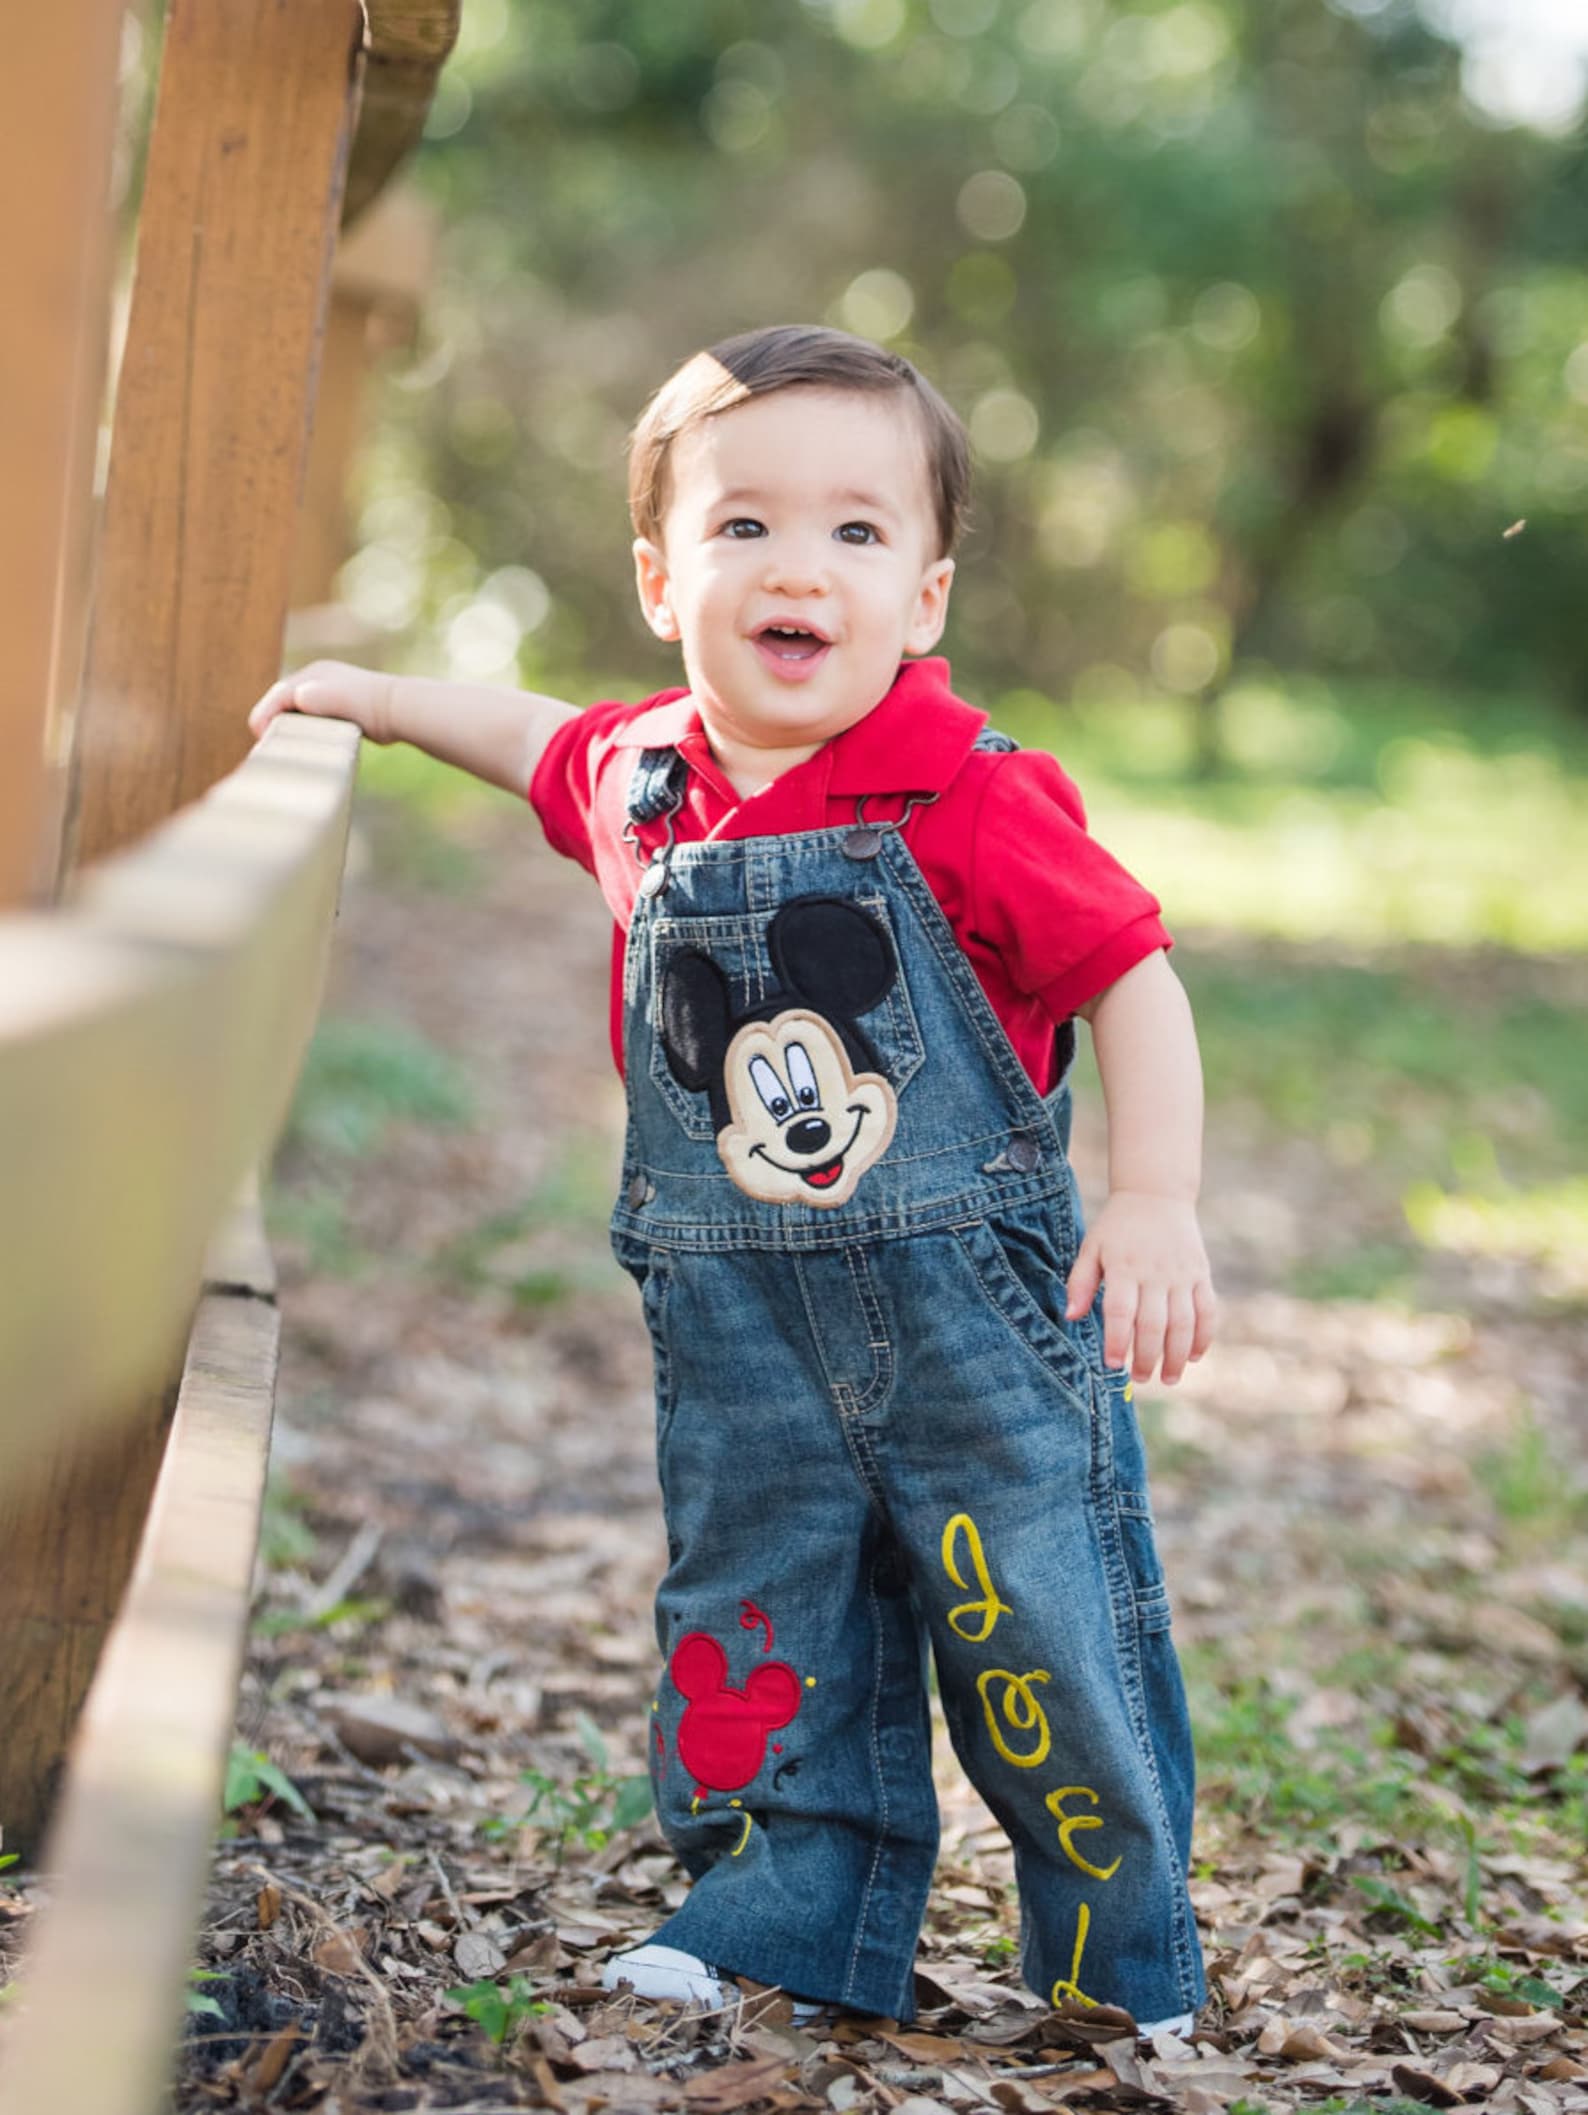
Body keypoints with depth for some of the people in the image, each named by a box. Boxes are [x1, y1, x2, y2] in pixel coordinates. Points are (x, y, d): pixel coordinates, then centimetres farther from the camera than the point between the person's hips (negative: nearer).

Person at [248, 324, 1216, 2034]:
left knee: (1045, 1627, 3)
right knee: (762, 1618, 11)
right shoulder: (641, 777, 2)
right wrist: (377, 699, 32)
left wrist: (1154, 1203, -18)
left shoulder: (973, 803, -16)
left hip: (975, 1305, -4)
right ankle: (794, 1913, 27)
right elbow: (542, 742, 26)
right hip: (741, 1329, 4)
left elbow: (1128, 974, -11)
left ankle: (1119, 1953, 21)